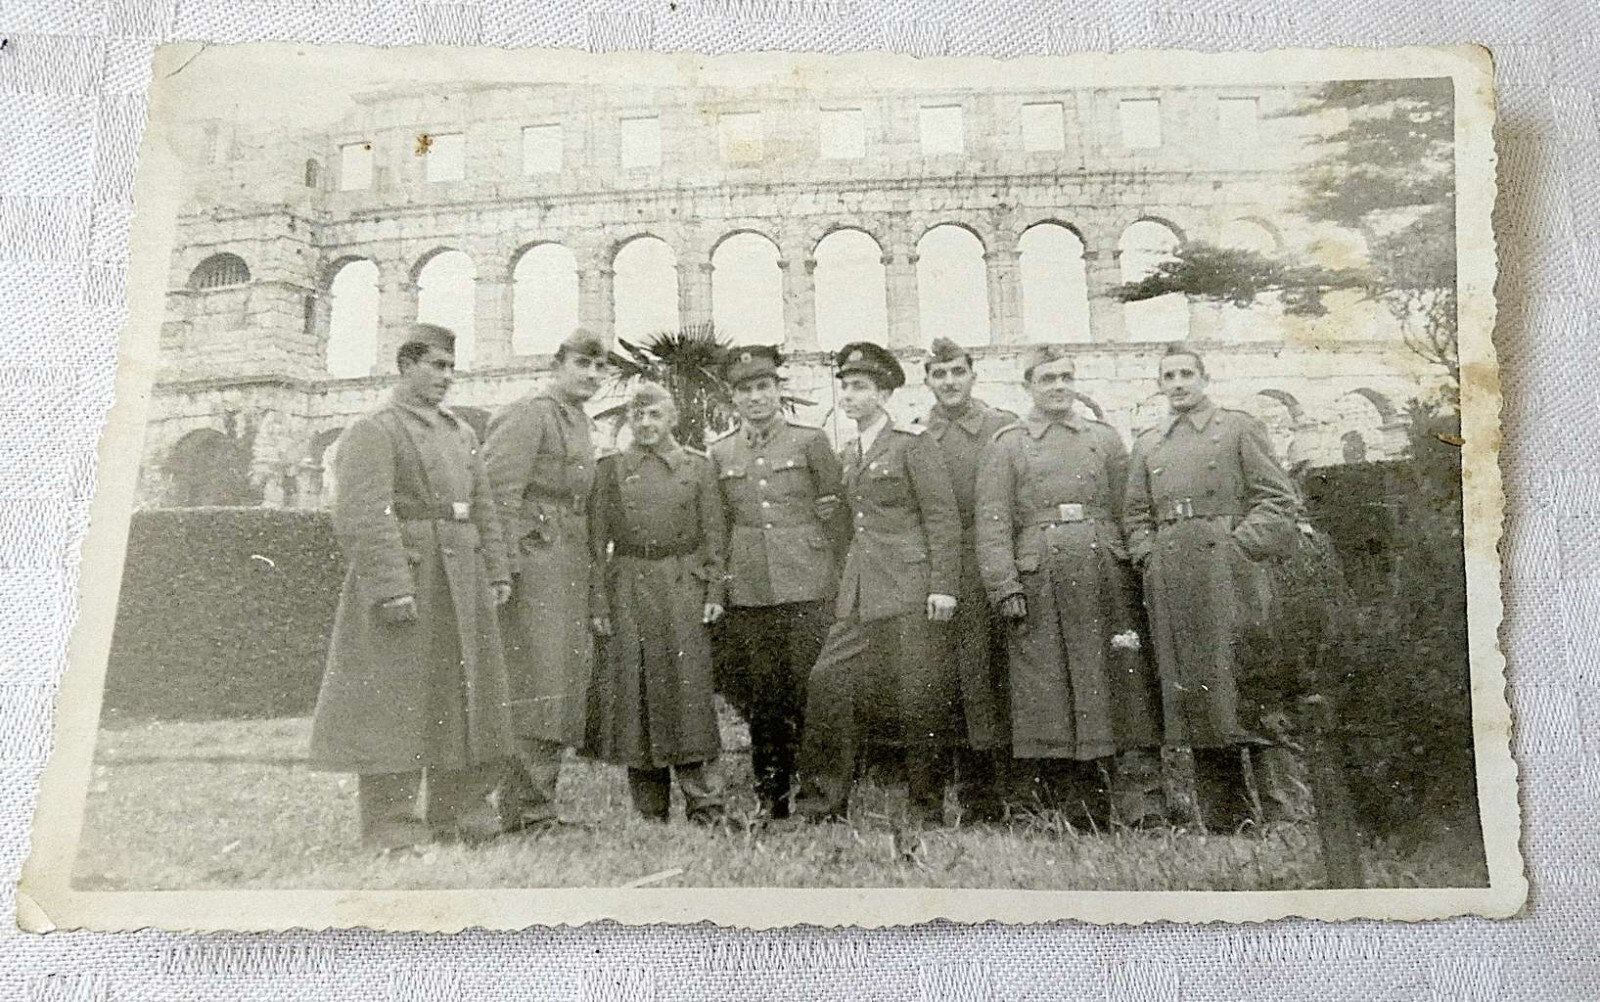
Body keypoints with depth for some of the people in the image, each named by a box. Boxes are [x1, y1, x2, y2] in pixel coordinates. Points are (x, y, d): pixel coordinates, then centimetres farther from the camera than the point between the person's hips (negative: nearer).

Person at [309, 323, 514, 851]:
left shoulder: (462, 432, 18)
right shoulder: (372, 432, -5)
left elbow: (482, 510, 18)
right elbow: (365, 517, -16)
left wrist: (496, 573, 11)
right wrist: (393, 587, -23)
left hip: (463, 585, 8)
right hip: (405, 578, -7)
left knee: (464, 693, 11)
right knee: (396, 698, -2)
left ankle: (459, 809, 22)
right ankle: (390, 821, 7)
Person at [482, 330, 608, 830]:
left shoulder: (582, 423, 20)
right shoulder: (529, 414, -7)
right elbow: (499, 490, -14)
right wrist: (507, 564, -20)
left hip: (571, 567, 9)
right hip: (535, 559, -9)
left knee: (569, 683, 10)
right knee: (537, 684, -8)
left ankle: (535, 801, 19)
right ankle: (530, 808, -2)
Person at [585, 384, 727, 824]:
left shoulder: (697, 466, 10)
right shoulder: (610, 468, 10)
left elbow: (713, 534, 8)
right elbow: (598, 540, 6)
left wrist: (714, 591, -1)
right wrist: (598, 601, -1)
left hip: (684, 588, -1)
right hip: (628, 589, 1)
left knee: (688, 688, -6)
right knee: (633, 691, 0)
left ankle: (703, 802, 1)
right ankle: (649, 810, 10)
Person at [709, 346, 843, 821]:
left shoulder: (810, 441, 4)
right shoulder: (720, 453, 12)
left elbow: (837, 509, 9)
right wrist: (718, 587, 12)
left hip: (806, 586, -2)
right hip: (747, 592, 3)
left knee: (807, 691, -2)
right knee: (758, 697, 4)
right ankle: (769, 796, 15)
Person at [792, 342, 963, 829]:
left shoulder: (912, 444, -3)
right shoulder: (848, 453, 18)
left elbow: (943, 518, -7)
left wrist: (942, 586, -14)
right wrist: (844, 583, 17)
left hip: (908, 591, -7)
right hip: (858, 596, 7)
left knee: (920, 701, -2)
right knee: (826, 685, -2)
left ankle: (928, 812, 11)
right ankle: (820, 804, 7)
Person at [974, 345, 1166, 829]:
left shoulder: (1105, 438, 15)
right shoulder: (1007, 445, 8)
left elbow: (1128, 512, 13)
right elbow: (992, 522, 1)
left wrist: (1139, 569, 7)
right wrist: (1004, 587, -8)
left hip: (1106, 578, 2)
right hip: (1040, 583, -1)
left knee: (1126, 687, -1)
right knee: (1053, 695, 1)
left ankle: (1145, 807, 3)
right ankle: (1078, 811, 11)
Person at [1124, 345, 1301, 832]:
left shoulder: (1240, 428, 8)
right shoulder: (1147, 445, 19)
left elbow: (1279, 499, 2)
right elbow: (1137, 514, 19)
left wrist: (1240, 545, -9)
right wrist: (1150, 559, 3)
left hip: (1229, 569, -4)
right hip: (1173, 583, 4)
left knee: (1246, 694, -6)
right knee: (1190, 695, 3)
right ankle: (1220, 821, 11)